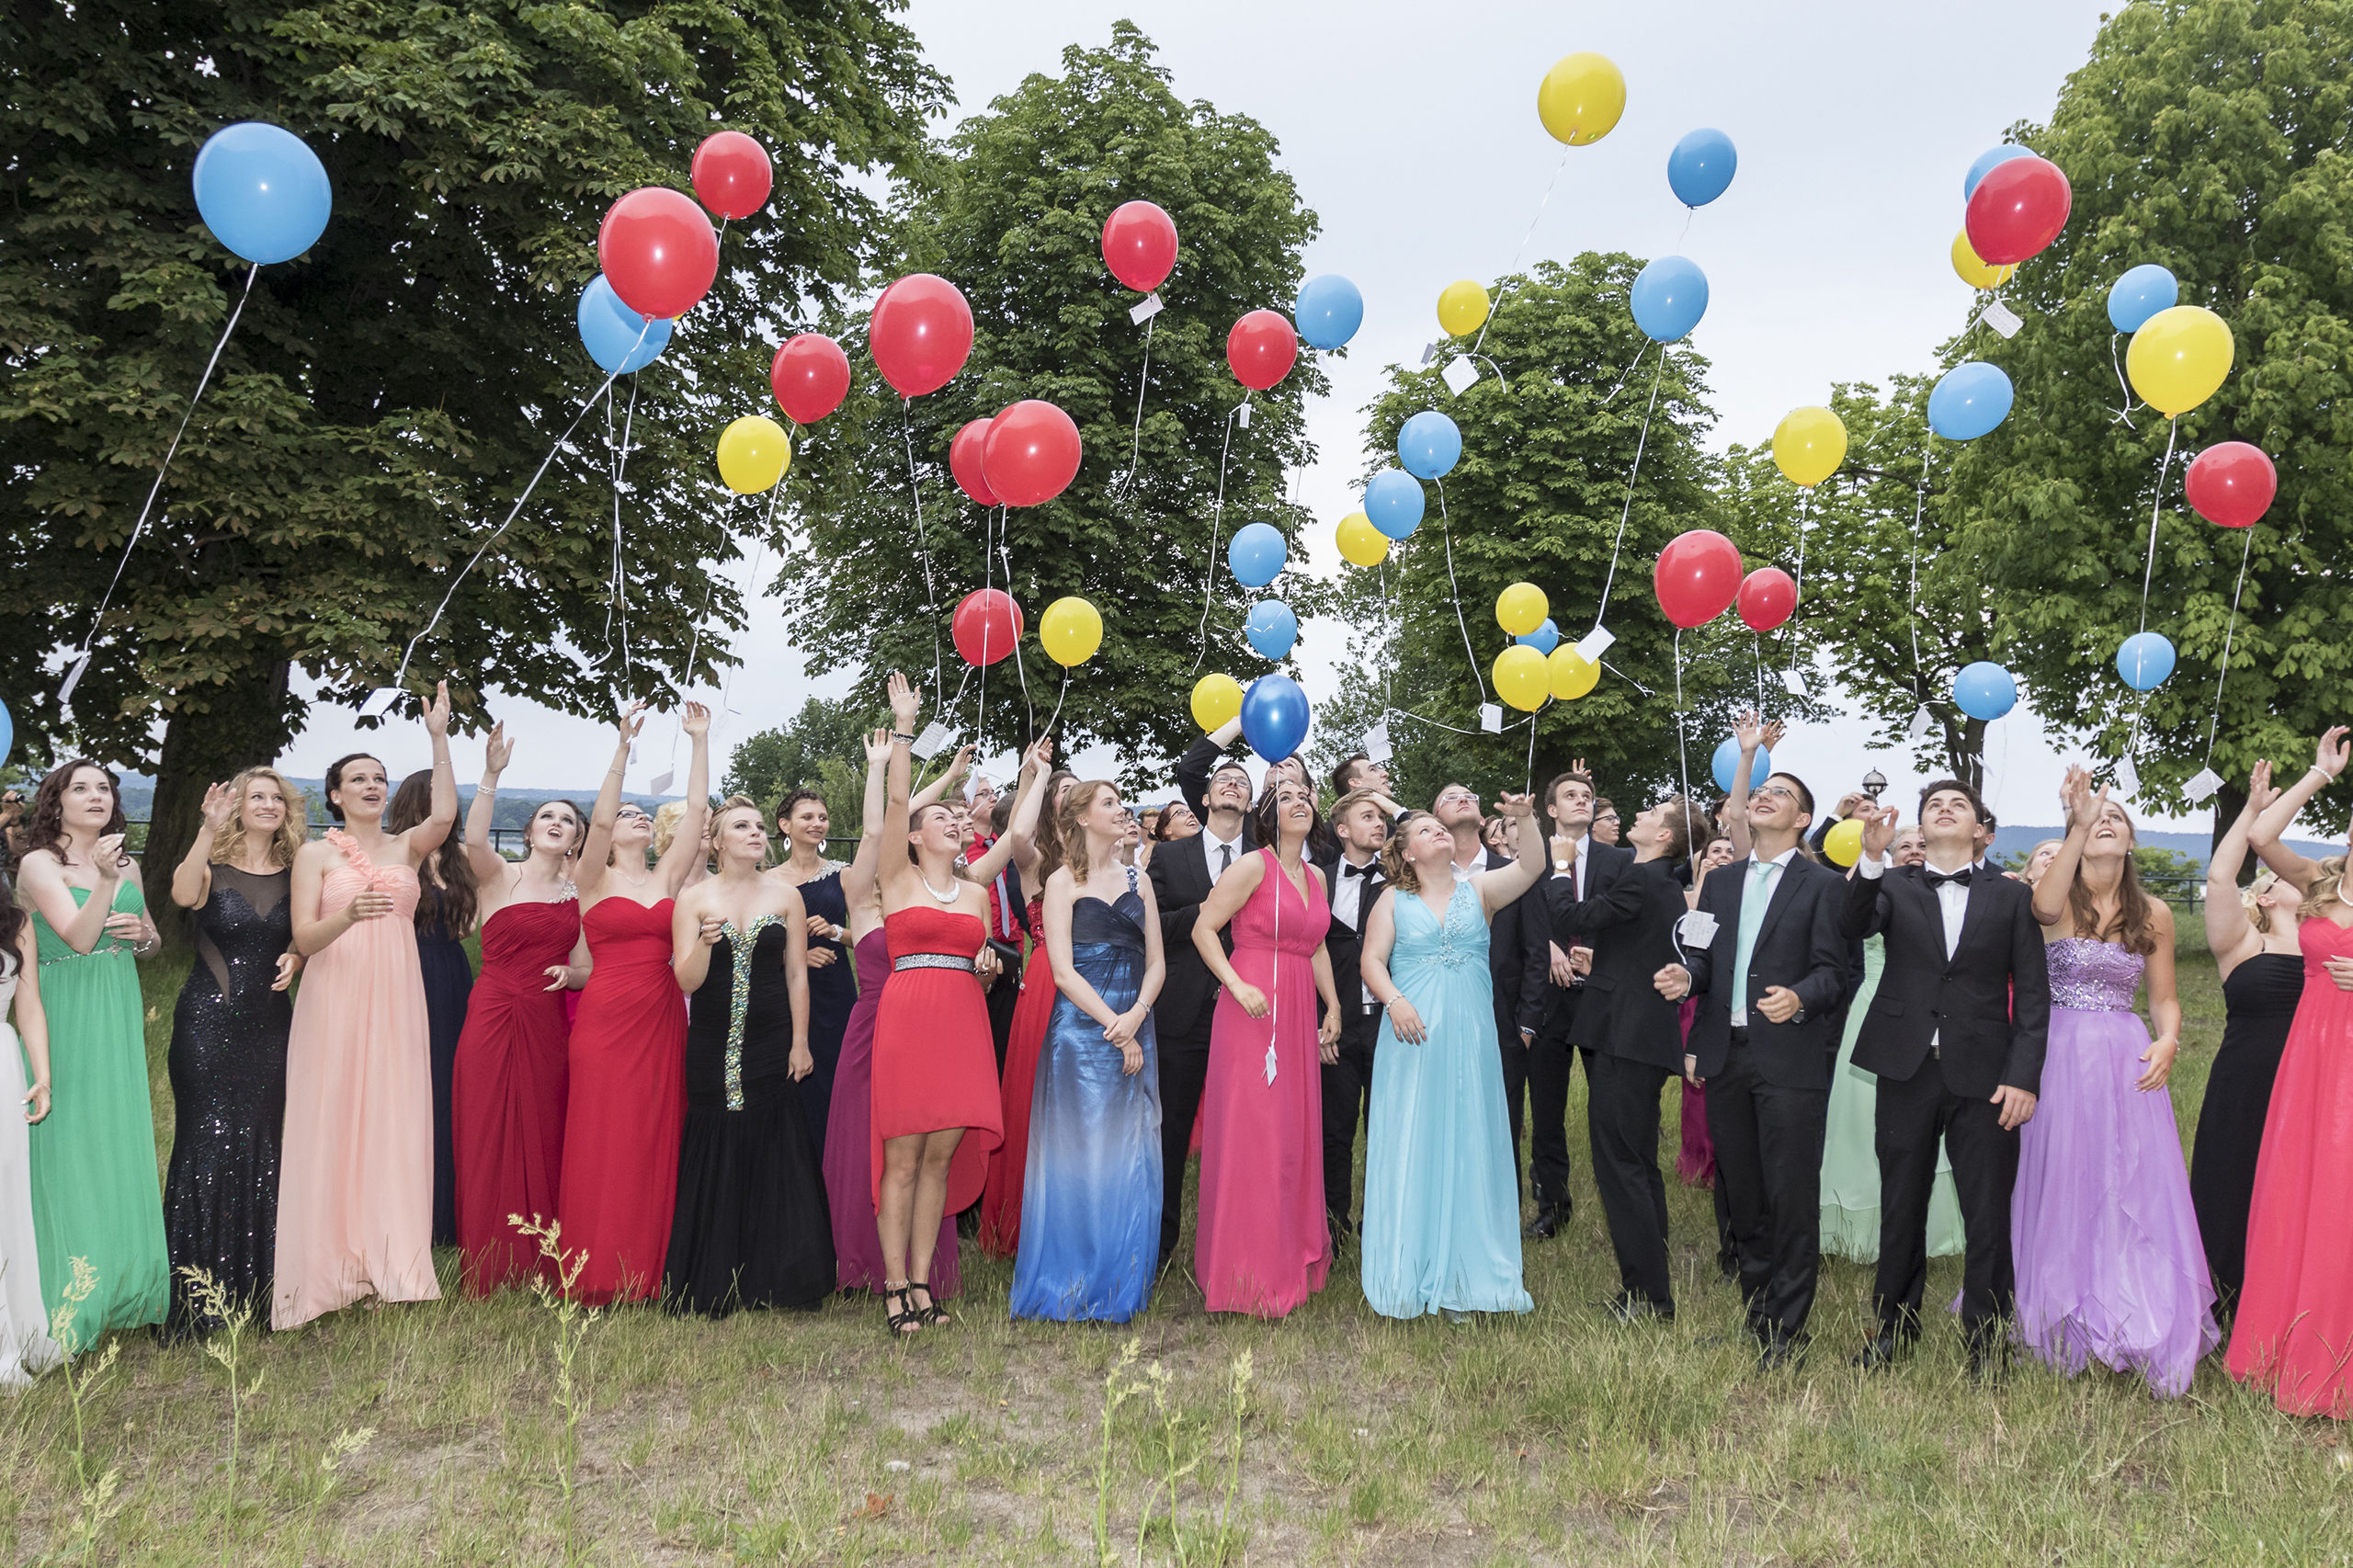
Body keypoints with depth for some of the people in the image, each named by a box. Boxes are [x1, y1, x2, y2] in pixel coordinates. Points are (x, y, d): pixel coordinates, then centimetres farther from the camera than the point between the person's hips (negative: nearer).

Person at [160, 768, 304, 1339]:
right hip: (208, 1020, -4)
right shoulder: (212, 865, -4)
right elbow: (182, 895, -27)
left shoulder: (293, 872, 7)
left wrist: (294, 959, -4)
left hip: (269, 1021, 4)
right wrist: (209, 831, -38)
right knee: (208, 1143, -4)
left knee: (262, 1143, 7)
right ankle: (197, 1295, 6)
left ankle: (255, 1285, 18)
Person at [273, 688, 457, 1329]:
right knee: (331, 1124, -2)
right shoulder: (316, 854, 5)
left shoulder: (406, 847, 11)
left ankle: (391, 1262, 9)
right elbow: (304, 939, -4)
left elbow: (445, 815, -12)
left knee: (394, 1124, 2)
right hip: (335, 999, -2)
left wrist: (439, 739, -17)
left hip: (395, 1001, 2)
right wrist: (349, 915, -24)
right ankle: (330, 1267, 5)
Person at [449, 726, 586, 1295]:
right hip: (494, 1019, -3)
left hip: (548, 1028, 4)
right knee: (487, 1141, 0)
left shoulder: (577, 895, 13)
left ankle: (538, 1266, 16)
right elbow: (475, 839, -22)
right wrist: (492, 774, -33)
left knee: (543, 1144, 6)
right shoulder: (498, 876, 1)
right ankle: (489, 1271, 10)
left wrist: (568, 973, -6)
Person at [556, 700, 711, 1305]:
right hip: (605, 1018, -3)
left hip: (663, 1018, 3)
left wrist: (700, 741, 3)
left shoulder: (667, 877, 12)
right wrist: (623, 747, -17)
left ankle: (648, 1270, 11)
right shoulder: (593, 880, 5)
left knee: (656, 1140, 4)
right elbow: (598, 819, -12)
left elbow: (697, 810, 6)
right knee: (602, 1139, -1)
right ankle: (598, 1275, 6)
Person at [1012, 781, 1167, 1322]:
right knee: (1081, 1152, -4)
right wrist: (1113, 1026, -12)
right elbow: (1063, 972, -7)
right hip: (1081, 1029, -4)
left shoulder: (1138, 882, 15)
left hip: (1134, 1030, 4)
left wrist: (1135, 1017, -8)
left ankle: (1121, 1283, 15)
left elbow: (1156, 963, 10)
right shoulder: (1063, 882, 1)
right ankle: (1074, 1287, 6)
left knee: (1128, 1157, 5)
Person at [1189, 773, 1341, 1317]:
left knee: (1296, 1134, 12)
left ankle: (1293, 1258, 26)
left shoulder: (1315, 876, 14)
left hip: (1300, 1014, 7)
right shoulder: (1252, 866, -8)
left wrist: (1333, 1008, 18)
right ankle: (1250, 1275, 8)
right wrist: (1238, 986, -18)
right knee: (1250, 1135, -3)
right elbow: (1203, 930, -10)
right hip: (1253, 1010, -7)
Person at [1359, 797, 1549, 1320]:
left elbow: (1532, 868, -3)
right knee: (1411, 1149, 0)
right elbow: (1373, 960, 0)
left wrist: (1525, 820, -19)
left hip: (1469, 1039, 1)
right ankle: (1411, 1278, 6)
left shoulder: (1479, 890, 11)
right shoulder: (1394, 901, 8)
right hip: (1412, 1036, -1)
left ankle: (1463, 1276, 10)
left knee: (1468, 1147, 3)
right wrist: (1395, 1001, -17)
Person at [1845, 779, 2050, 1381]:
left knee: (1988, 1214, 2)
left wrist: (2024, 1076, -7)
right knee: (1901, 1208, 12)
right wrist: (1872, 856, -28)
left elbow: (2032, 994, 3)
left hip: (1982, 1077, -1)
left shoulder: (2011, 897, 6)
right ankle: (1894, 1326, 28)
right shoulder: (1893, 885, 8)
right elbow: (1854, 926, -13)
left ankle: (1985, 1339, 17)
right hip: (1907, 1071, 1)